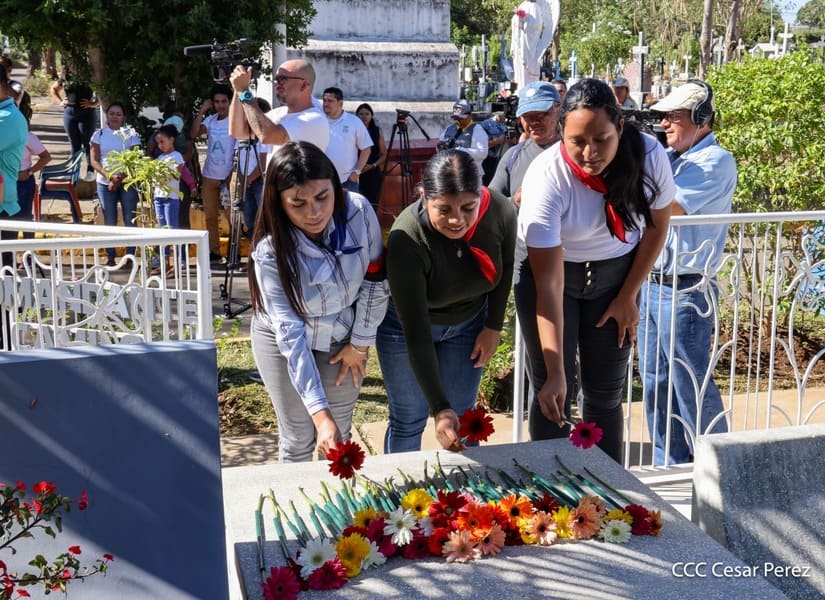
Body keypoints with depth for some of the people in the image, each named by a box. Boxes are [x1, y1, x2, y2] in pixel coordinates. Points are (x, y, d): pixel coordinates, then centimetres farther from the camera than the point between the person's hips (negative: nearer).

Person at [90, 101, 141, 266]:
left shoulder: (131, 135, 3)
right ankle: (110, 258, 8)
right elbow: (94, 161, 2)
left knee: (130, 220, -2)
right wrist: (109, 176, -14)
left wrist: (120, 179, -13)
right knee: (109, 221, 3)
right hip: (105, 183, 1)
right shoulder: (99, 134, 7)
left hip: (127, 182, -1)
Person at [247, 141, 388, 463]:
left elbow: (375, 281, -11)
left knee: (340, 436, 11)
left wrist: (360, 343, -3)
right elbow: (291, 334, -31)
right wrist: (319, 413, -36)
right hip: (284, 340, -2)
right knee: (298, 440, 5)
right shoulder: (270, 251, -31)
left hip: (343, 335, 2)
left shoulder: (358, 211, -26)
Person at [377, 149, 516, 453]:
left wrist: (493, 326, 2)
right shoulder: (406, 239, -36)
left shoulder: (501, 212, -26)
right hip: (406, 323, -3)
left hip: (470, 322, 3)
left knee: (463, 421, 9)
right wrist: (439, 408, -38)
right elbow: (416, 334, -35)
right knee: (408, 421, 7)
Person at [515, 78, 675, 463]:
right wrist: (555, 373, -34)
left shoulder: (648, 155, -22)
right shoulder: (546, 178, -31)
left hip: (616, 274, 3)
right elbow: (549, 284, -32)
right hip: (548, 270, -2)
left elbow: (657, 227, -2)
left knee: (607, 391, 6)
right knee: (552, 394, -4)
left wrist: (628, 297, -2)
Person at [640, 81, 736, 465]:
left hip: (685, 290, -8)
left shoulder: (716, 161, -11)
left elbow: (669, 206, -22)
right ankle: (670, 466, 26)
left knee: (691, 384, 1)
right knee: (656, 384, 13)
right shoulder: (668, 157, 13)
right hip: (652, 285, 8)